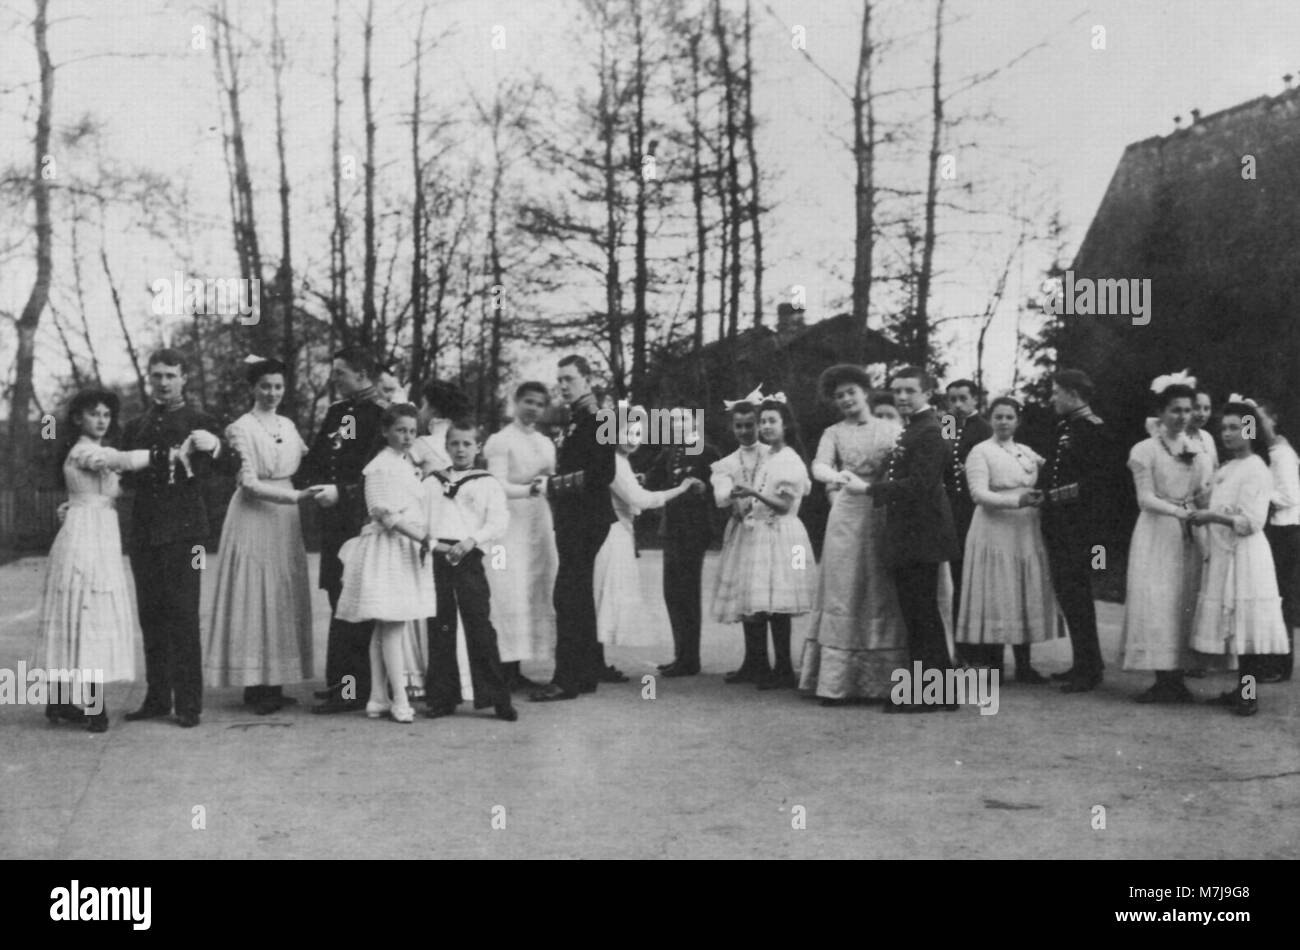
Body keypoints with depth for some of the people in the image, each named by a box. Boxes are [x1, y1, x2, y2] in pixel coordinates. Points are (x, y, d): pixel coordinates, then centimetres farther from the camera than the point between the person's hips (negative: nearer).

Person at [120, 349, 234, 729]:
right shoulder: (136, 426, 15)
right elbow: (125, 477, 20)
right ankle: (157, 697, 15)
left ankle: (188, 703, -3)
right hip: (144, 530, 5)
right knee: (150, 615, 7)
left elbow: (230, 468, -8)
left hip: (183, 529, -5)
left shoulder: (200, 422, 2)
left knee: (182, 615, -7)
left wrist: (215, 448, -27)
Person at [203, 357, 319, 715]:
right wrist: (296, 496, -21)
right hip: (253, 518, -6)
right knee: (254, 596, -4)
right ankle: (254, 685, 0)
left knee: (283, 598, 4)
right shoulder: (241, 428, -6)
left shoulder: (288, 426, 12)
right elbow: (250, 483, -13)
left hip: (285, 520, 6)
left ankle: (273, 683, 9)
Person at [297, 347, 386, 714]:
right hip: (333, 520, 8)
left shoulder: (380, 412, -10)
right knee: (340, 599, 13)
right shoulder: (336, 411, 16)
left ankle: (353, 690, -4)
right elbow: (315, 460, 19)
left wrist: (341, 492, -22)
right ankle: (341, 680, 22)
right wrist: (305, 485, 2)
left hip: (359, 521, -8)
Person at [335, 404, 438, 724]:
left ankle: (378, 698, 14)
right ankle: (399, 700, -6)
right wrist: (423, 537, -20)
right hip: (388, 549, -9)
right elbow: (387, 516, -17)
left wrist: (425, 538, 8)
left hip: (410, 549, 9)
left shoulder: (407, 463, 16)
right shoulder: (381, 466, -12)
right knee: (393, 625, -8)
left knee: (385, 626, 10)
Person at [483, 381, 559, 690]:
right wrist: (528, 489, -28)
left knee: (537, 594, 2)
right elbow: (498, 486, -13)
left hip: (540, 525, 7)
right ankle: (508, 671, -8)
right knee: (512, 594, -10)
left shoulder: (546, 443, 19)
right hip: (510, 523, -7)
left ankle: (517, 670, 6)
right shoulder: (501, 440, -3)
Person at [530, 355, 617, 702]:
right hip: (574, 520, 10)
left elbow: (601, 475, -21)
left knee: (568, 597, -12)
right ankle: (589, 671, 25)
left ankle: (566, 679, -11)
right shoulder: (576, 421, 16)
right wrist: (551, 483, 8)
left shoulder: (596, 421, -13)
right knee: (579, 596, 16)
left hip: (586, 520, -10)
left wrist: (555, 484, -17)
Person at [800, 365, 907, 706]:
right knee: (842, 596, -1)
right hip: (847, 517, 0)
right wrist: (839, 477, -29)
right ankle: (836, 682, 0)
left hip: (886, 517, 0)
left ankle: (881, 680, 6)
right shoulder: (834, 433, 9)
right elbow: (819, 467, -8)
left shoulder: (892, 430, 9)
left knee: (883, 597, 1)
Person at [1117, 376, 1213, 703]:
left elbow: (1204, 495, 9)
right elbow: (1146, 498, -7)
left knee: (1185, 603, 0)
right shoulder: (1145, 450, 0)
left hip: (1188, 535, 4)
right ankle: (1162, 679, -3)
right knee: (1155, 602, -6)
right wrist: (1178, 512, -21)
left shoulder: (1198, 451, 12)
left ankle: (1176, 678, 3)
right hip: (1156, 533, -3)